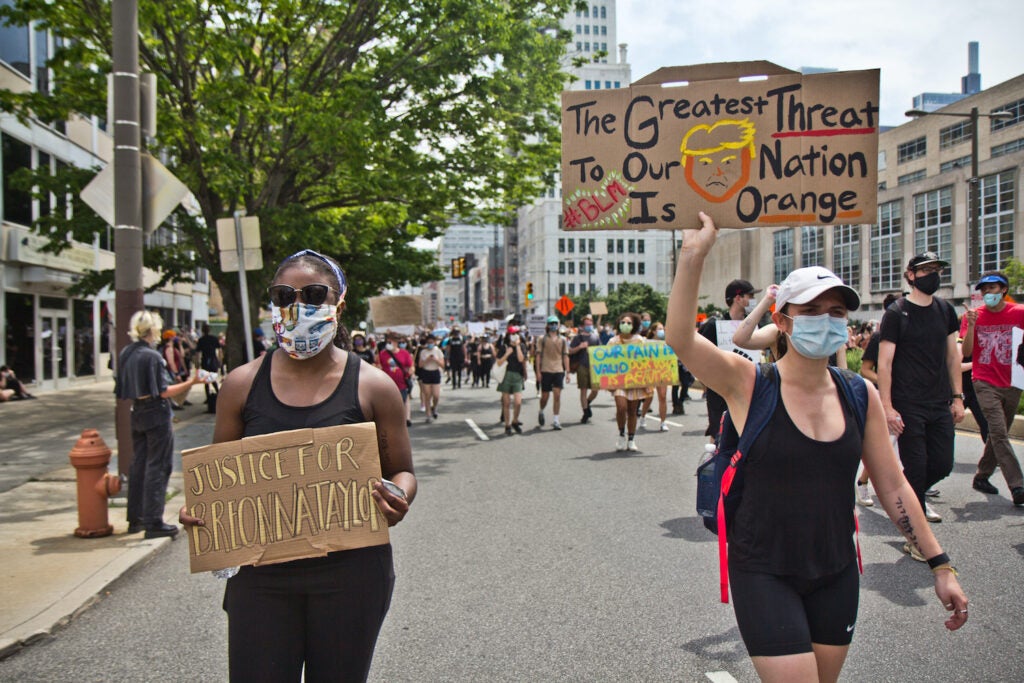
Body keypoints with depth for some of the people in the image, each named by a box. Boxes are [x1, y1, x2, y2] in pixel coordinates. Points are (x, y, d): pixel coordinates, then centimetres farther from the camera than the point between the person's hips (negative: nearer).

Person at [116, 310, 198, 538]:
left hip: (137, 415, 8)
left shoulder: (126, 354, 6)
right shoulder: (152, 356, -17)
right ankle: (153, 522, 0)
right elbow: (163, 391, -18)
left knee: (138, 466, 15)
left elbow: (124, 391, 13)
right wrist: (189, 383, -16)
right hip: (157, 416, -8)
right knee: (157, 468, -2)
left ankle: (135, 518, 23)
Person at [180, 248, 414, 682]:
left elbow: (402, 472, 5)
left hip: (349, 572, -1)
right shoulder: (242, 385, 4)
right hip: (260, 573, 1)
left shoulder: (373, 387, -1)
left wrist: (398, 500, -18)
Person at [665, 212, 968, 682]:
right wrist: (694, 254, -37)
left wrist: (939, 564, 7)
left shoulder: (860, 395, 1)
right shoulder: (748, 384, -12)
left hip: (836, 574, 5)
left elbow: (892, 486, 7)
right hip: (764, 575, -5)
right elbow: (680, 338, -28)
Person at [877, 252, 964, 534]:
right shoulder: (896, 313, -8)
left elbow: (953, 356, 15)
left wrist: (957, 397, 9)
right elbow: (884, 363, -10)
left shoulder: (945, 310, 9)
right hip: (908, 406, -5)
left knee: (942, 465, 7)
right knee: (915, 469, -2)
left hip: (940, 404, 5)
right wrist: (887, 406, -16)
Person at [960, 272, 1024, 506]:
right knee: (999, 433, -12)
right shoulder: (974, 315, 1)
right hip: (985, 382, -3)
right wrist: (971, 325, -17)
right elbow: (966, 352, -4)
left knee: (998, 434, 11)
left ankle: (982, 476, 26)